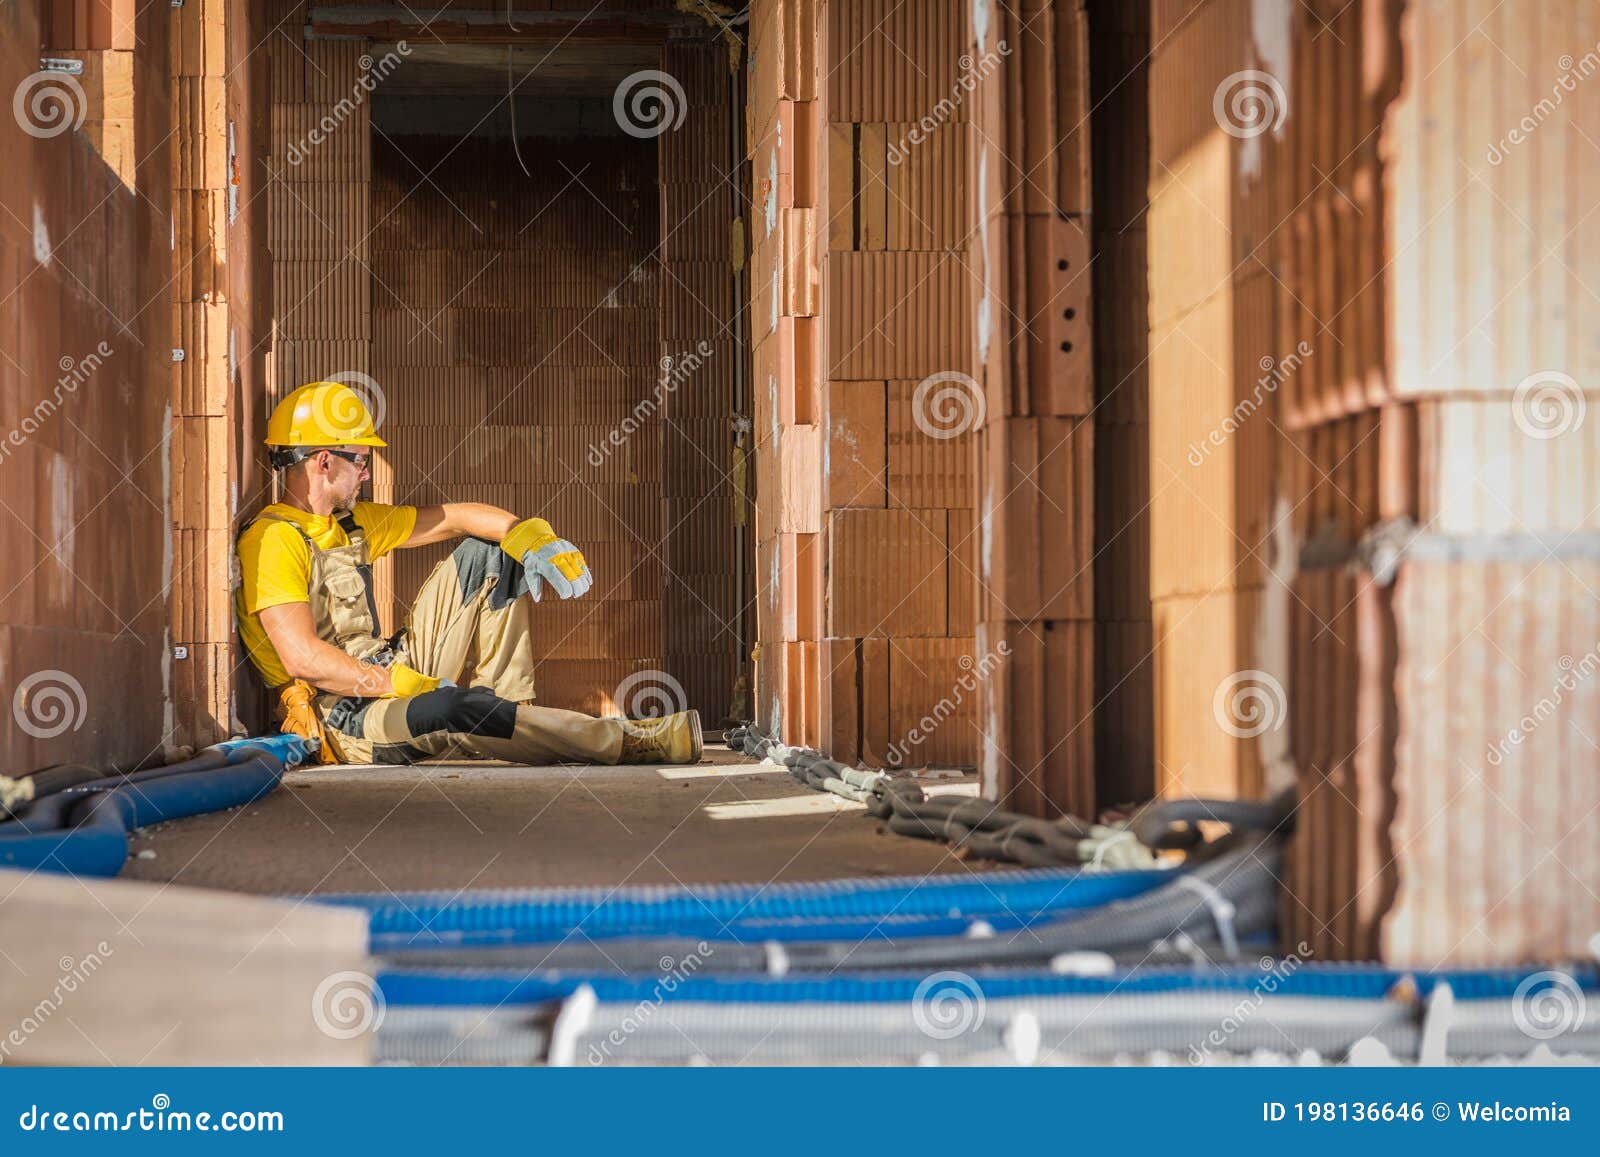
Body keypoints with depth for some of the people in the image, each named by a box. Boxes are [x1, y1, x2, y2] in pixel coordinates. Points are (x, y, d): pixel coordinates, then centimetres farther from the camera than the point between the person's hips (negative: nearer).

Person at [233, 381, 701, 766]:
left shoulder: (354, 523, 14)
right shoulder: (273, 541, -15)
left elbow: (454, 518, 16)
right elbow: (304, 660, -25)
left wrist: (530, 536, -4)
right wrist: (404, 686, -22)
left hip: (394, 673, 10)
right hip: (342, 719, -10)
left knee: (492, 551, 9)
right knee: (453, 708, -42)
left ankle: (507, 711, -5)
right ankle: (630, 742, -35)